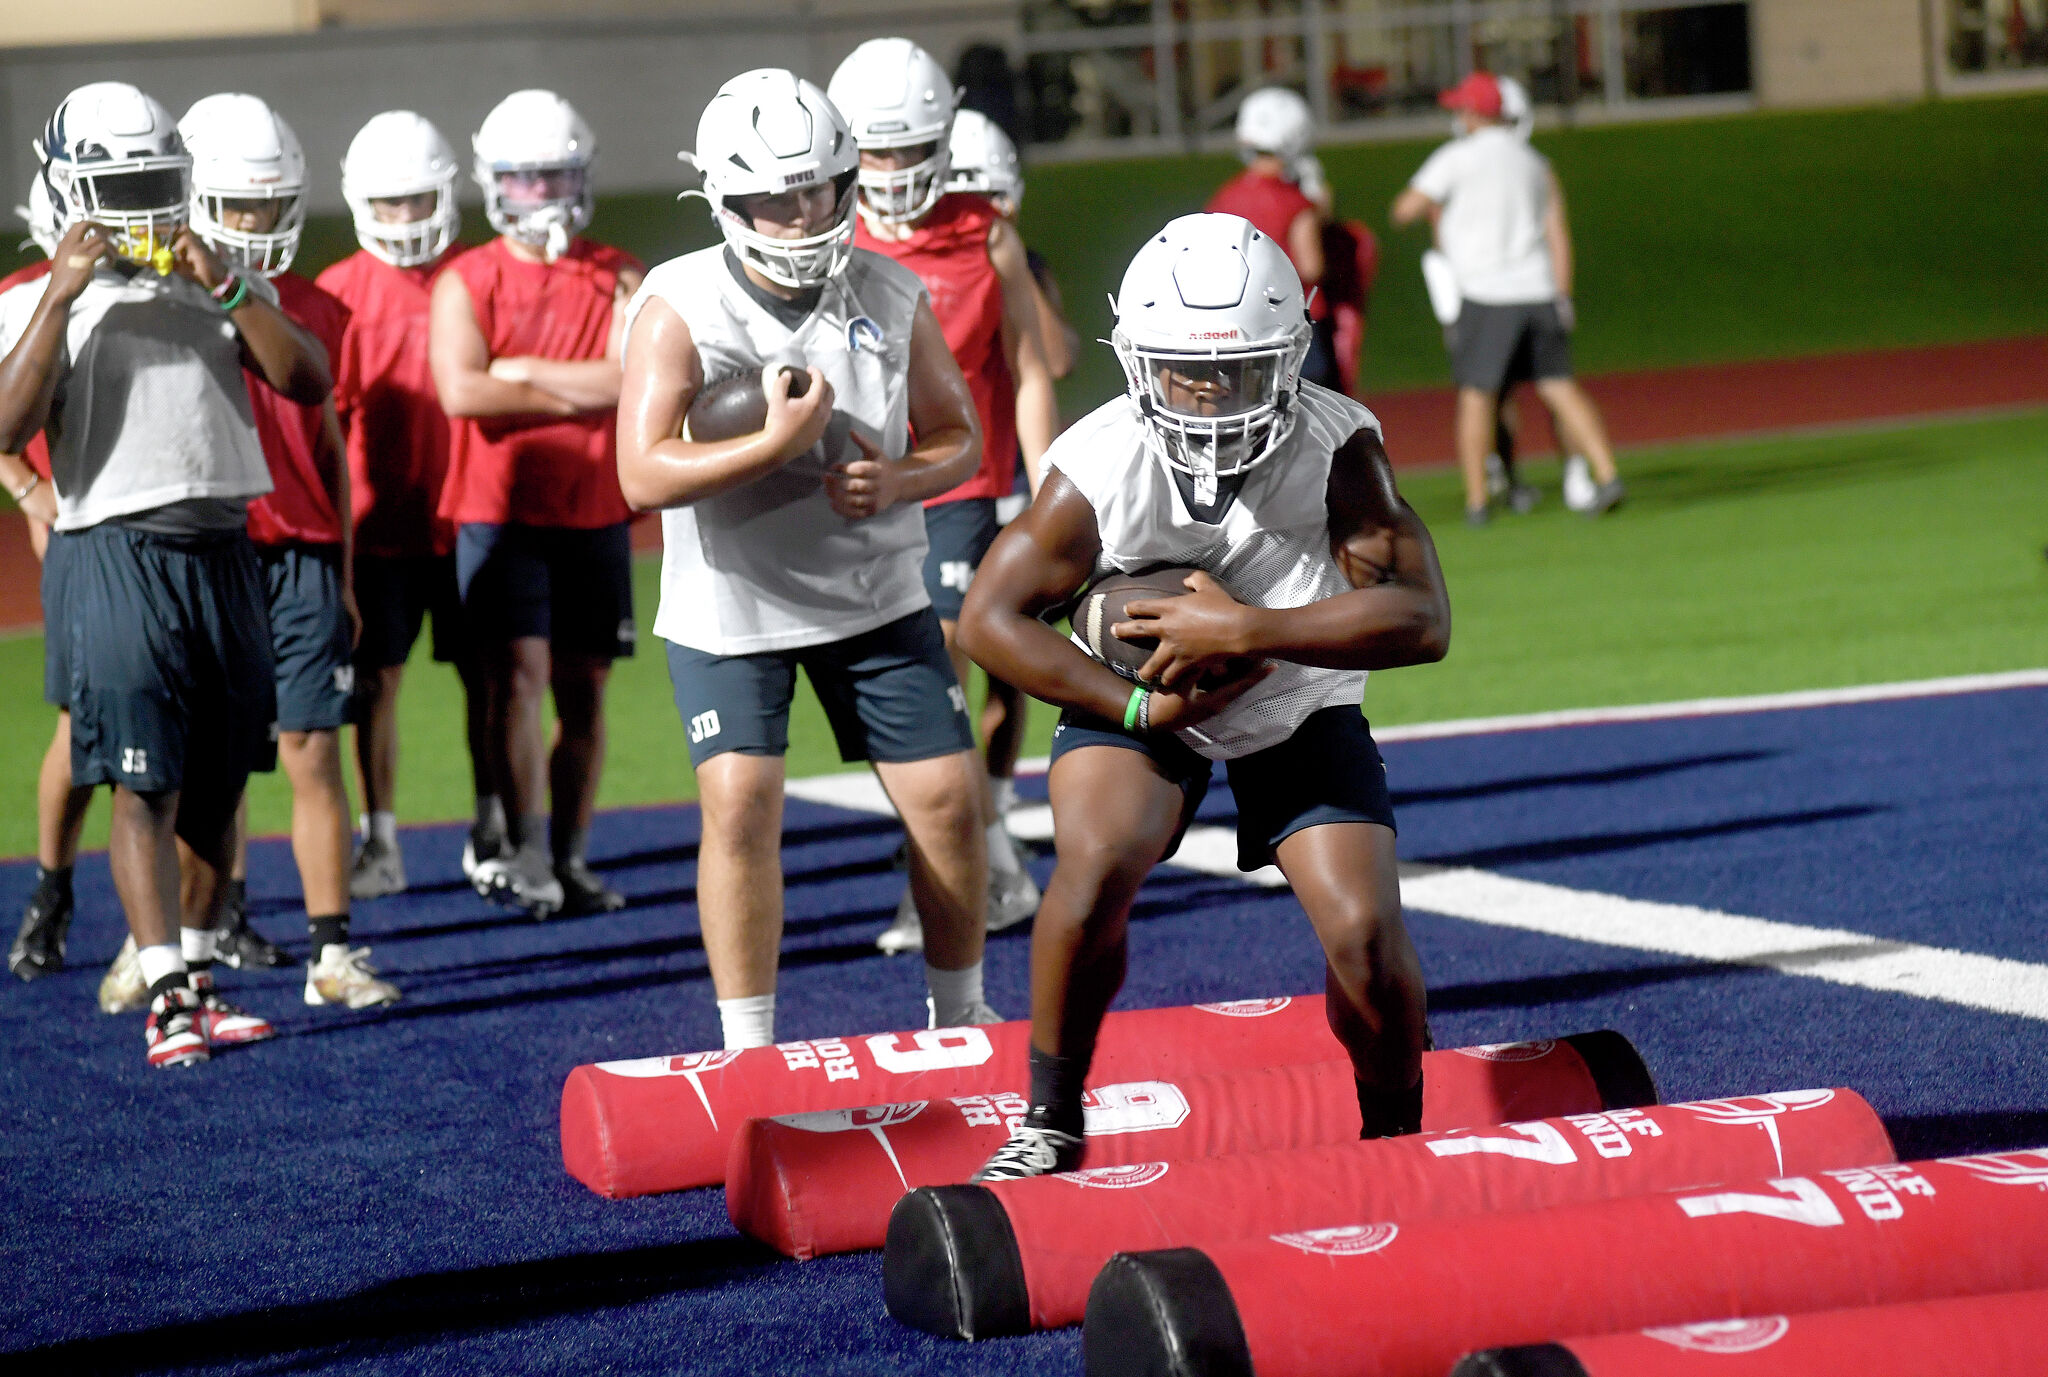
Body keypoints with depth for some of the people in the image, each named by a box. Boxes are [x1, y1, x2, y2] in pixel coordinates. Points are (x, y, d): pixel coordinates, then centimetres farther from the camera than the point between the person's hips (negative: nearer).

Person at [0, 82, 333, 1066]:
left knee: (217, 788, 9)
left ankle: (196, 973, 22)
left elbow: (308, 382, -3)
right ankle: (166, 1000, -10)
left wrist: (221, 286, -10)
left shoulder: (226, 290, 12)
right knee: (143, 788, -9)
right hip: (115, 556, -4)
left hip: (224, 551, 4)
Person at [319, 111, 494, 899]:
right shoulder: (341, 294, 1)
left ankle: (492, 832, 19)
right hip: (379, 521, 0)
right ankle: (380, 842, 8)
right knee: (376, 680, 1)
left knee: (486, 673, 5)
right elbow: (320, 415, 5)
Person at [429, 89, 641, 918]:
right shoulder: (467, 283, 2)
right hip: (499, 515, -2)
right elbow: (461, 391, -14)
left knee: (583, 692, 6)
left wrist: (522, 371, -10)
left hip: (595, 517, 2)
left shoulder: (617, 279, 6)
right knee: (518, 677, -13)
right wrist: (584, 391, -10)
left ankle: (570, 858, 13)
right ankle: (525, 857, -13)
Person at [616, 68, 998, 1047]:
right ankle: (748, 1047, -1)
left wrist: (899, 480, -16)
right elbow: (645, 475, -23)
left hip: (876, 593, 3)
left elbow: (959, 437, 5)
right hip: (731, 606, -3)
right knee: (740, 809, -14)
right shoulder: (681, 310, -15)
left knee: (949, 799, 2)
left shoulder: (890, 298, -4)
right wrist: (777, 444, -30)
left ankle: (960, 1017, 23)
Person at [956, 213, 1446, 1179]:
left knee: (1367, 935, -15)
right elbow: (990, 617, -17)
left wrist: (1248, 632, -38)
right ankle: (1051, 1124, -8)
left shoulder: (1336, 447, -25)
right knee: (1097, 866, -28)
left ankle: (1395, 1137, 14)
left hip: (1303, 708, 1)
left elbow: (1421, 620, -31)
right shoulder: (1098, 470, -25)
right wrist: (1140, 708, -24)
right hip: (1141, 705, -1)